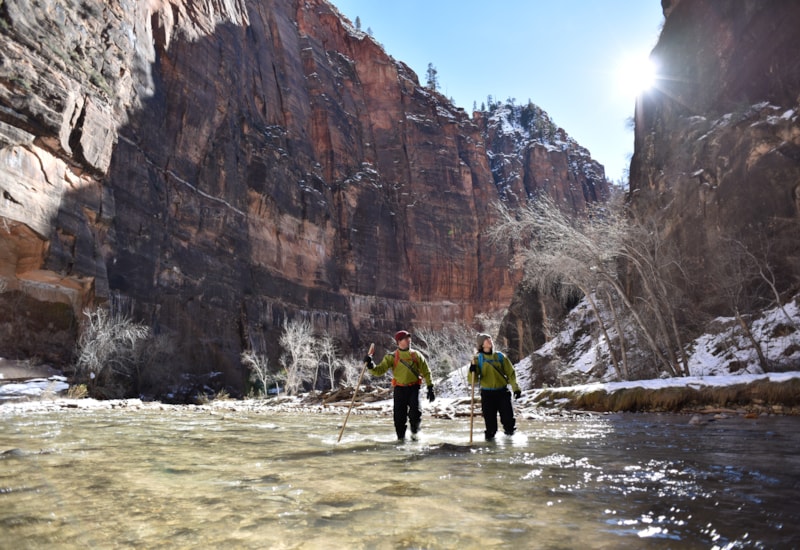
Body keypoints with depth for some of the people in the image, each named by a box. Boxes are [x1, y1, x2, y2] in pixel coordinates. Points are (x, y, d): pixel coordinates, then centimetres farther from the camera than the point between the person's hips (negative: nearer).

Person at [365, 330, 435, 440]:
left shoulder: (416, 355, 6)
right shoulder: (392, 357, 3)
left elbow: (426, 372, 9)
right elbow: (379, 370, -2)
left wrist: (430, 388, 4)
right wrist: (371, 366, -22)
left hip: (414, 387, 0)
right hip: (399, 388, 0)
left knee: (415, 412, -10)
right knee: (399, 415, -1)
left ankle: (414, 431, 19)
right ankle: (401, 436, 20)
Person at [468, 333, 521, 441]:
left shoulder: (500, 356, 3)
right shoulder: (477, 359, -1)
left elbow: (510, 372, 5)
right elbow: (473, 380, -4)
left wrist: (515, 388, -3)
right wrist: (472, 371, -25)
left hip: (502, 391, 1)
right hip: (487, 393, -1)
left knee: (507, 415, 0)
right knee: (489, 416, 1)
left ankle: (509, 428, 30)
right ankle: (490, 433, 26)